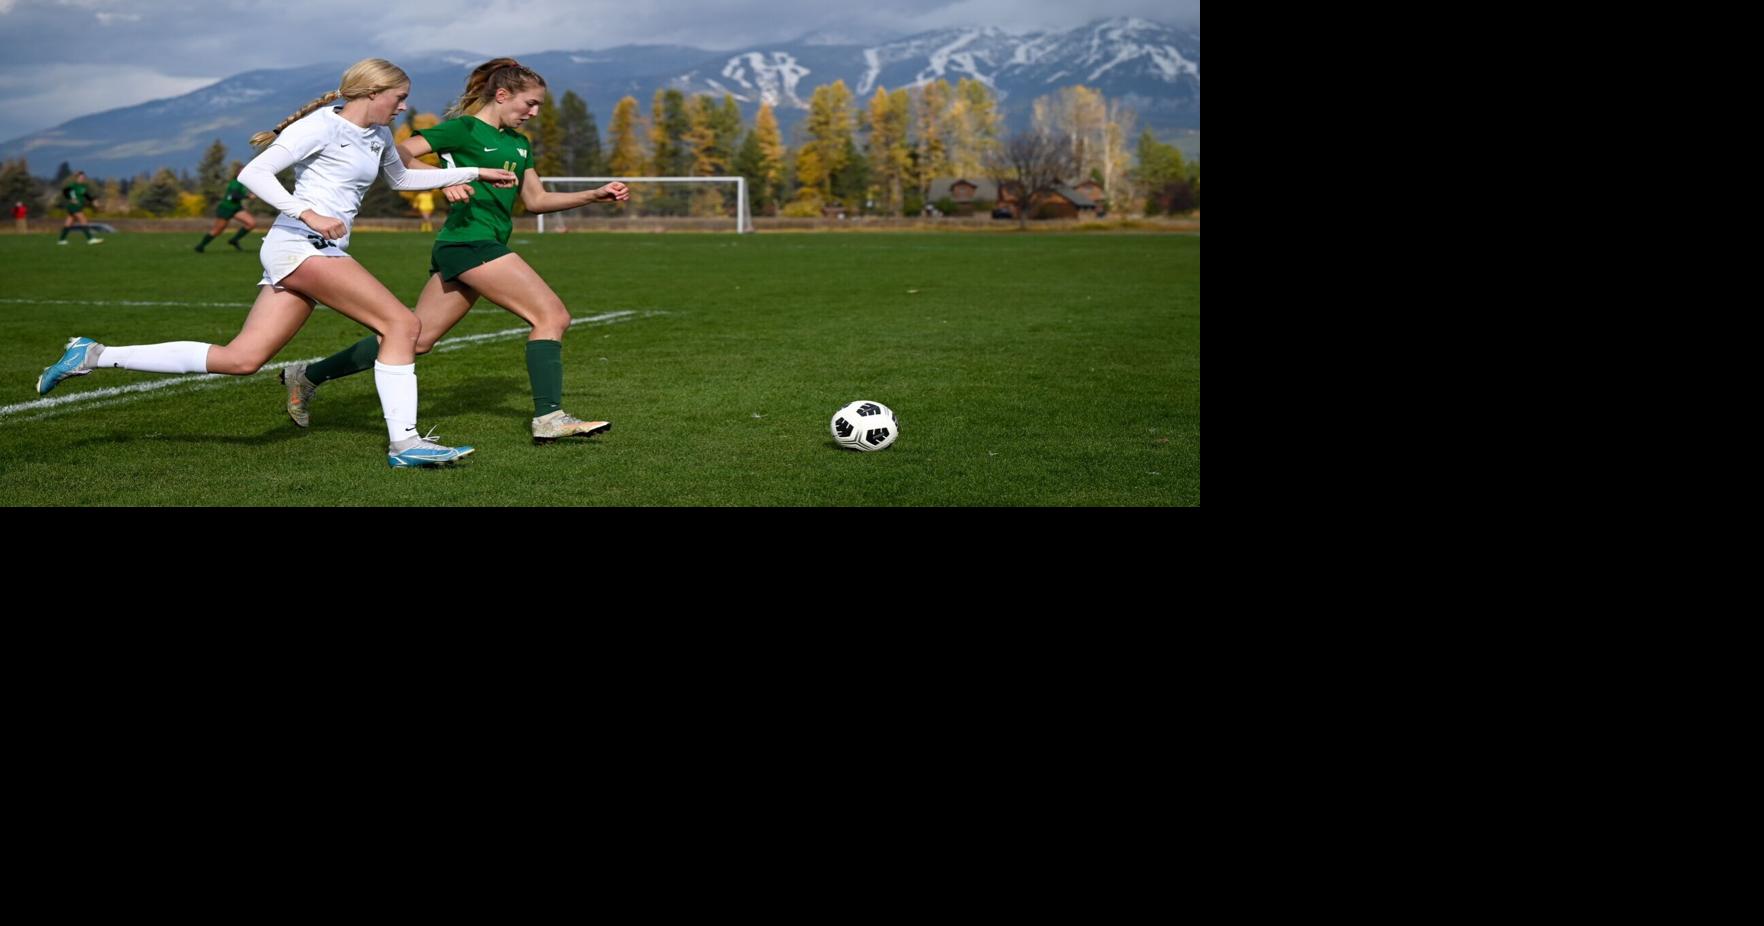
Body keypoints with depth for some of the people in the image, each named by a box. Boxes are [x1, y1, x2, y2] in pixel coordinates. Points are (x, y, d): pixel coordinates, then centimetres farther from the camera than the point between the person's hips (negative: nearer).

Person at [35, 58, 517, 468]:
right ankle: (404, 442, -19)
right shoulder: (323, 125, -7)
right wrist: (309, 215, -23)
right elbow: (253, 173, -12)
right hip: (298, 244, -9)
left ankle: (94, 355, 6)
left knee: (241, 360, 0)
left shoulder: (377, 136, 20)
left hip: (324, 252, 9)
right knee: (401, 322, -17)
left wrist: (473, 173, 32)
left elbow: (403, 178, 39)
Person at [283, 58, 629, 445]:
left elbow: (536, 200, 24)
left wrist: (595, 195, 15)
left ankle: (306, 376, 17)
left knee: (415, 338, 9)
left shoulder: (518, 143, 20)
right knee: (553, 315, -14)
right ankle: (549, 418, -18)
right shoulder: (464, 128, -4)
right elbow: (400, 154, -11)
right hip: (469, 241, -9)